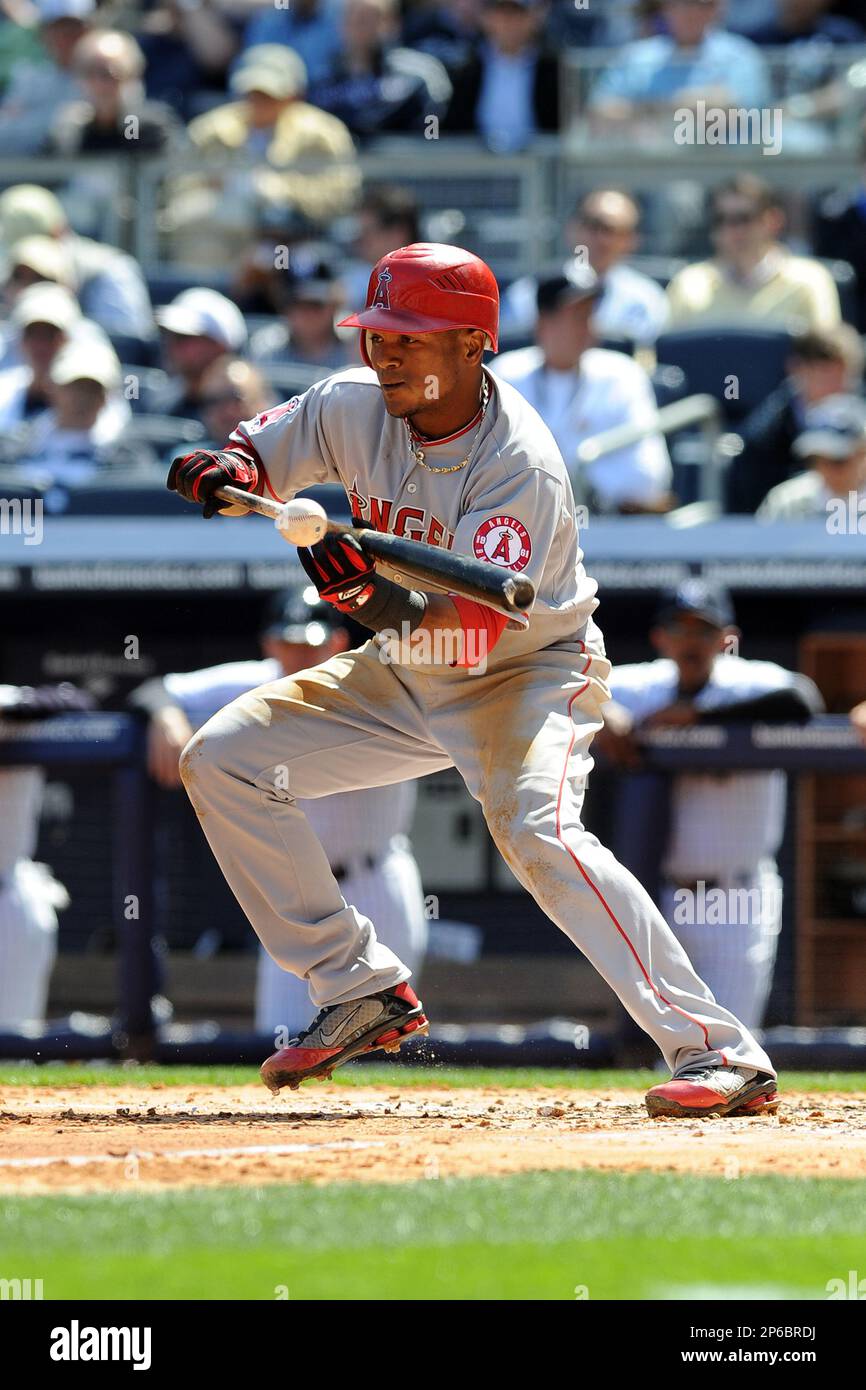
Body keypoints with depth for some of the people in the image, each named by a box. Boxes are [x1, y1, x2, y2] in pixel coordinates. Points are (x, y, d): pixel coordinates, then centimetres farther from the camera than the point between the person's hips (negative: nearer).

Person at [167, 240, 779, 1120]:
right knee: (222, 758, -1)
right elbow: (259, 454, 6)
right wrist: (228, 471, -19)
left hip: (529, 672, -7)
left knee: (535, 828, -34)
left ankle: (720, 1052, -36)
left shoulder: (521, 468, -28)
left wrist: (384, 603, -53)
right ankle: (361, 991, 7)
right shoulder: (353, 407, -11)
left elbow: (478, 632, -35)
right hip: (402, 680, 7)